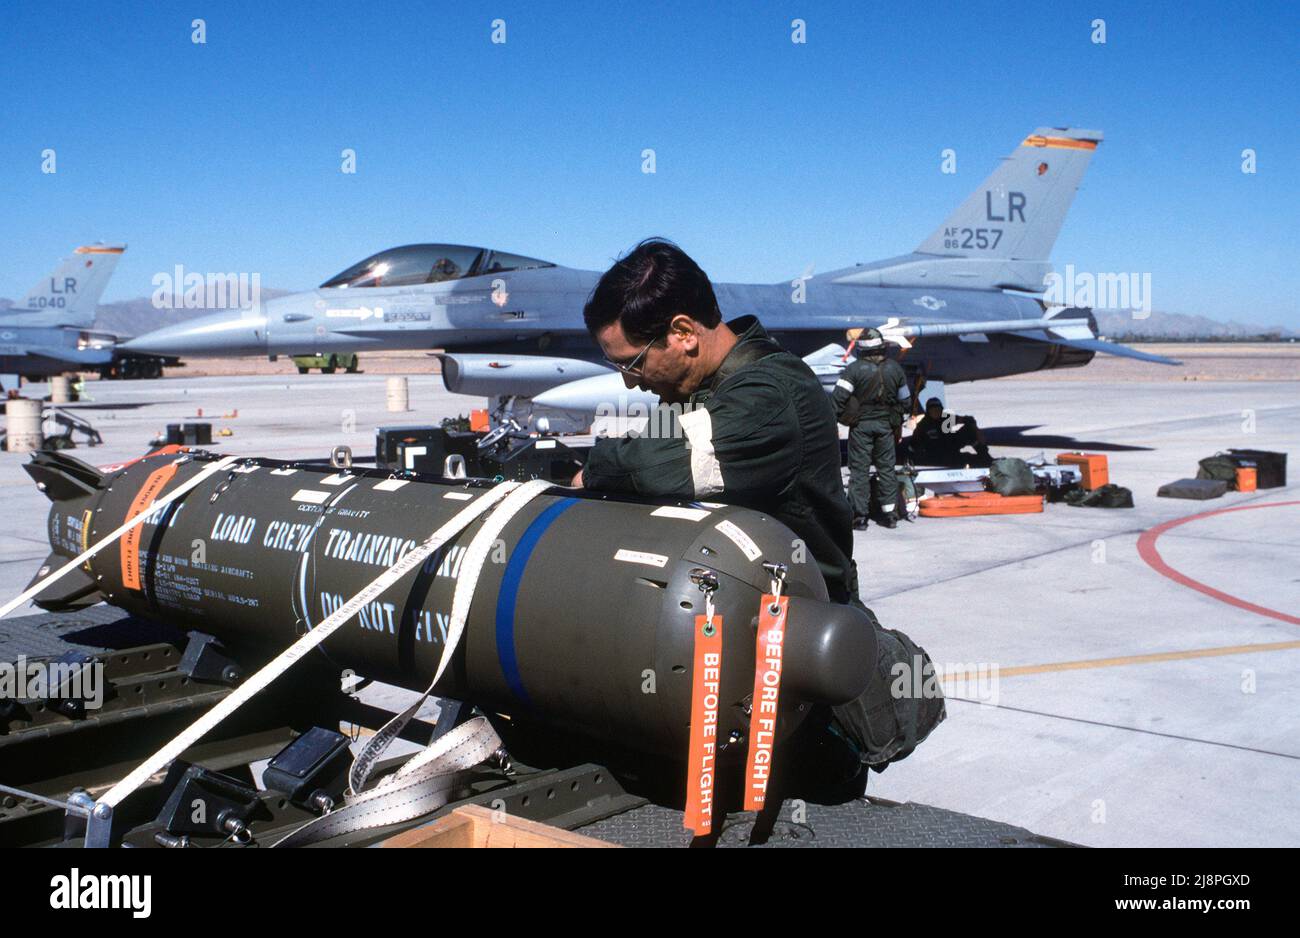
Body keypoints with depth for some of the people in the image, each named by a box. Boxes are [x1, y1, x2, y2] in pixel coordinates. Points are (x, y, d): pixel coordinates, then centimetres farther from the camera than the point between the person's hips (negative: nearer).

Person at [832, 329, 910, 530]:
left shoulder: (855, 369, -12)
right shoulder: (894, 368, 2)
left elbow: (838, 397, -17)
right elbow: (905, 400, 10)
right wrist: (898, 420, 25)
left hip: (861, 425, -3)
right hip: (886, 425, 4)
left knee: (859, 469, 1)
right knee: (886, 467, 12)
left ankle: (859, 515, 0)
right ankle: (889, 512, 15)